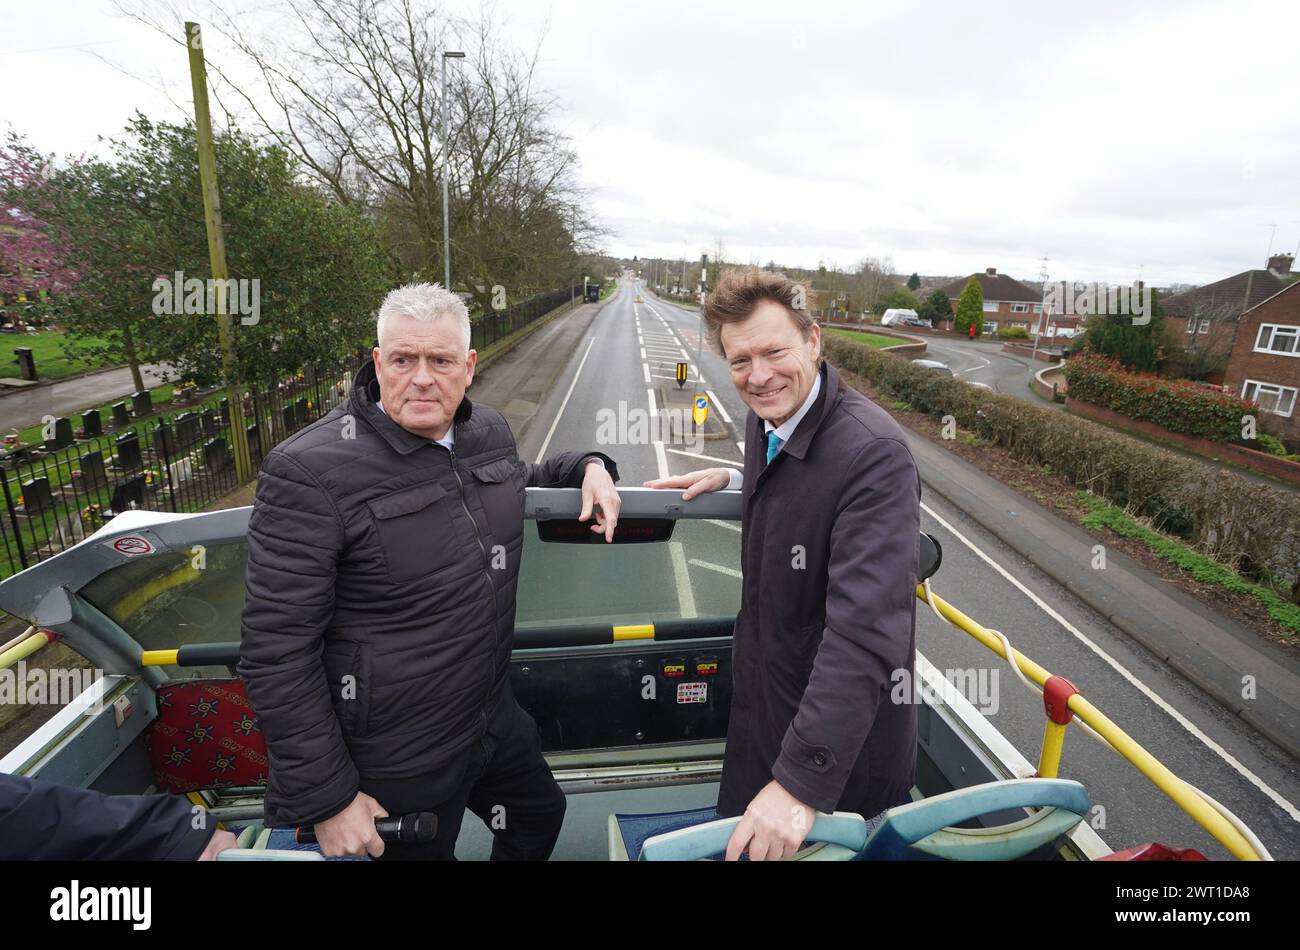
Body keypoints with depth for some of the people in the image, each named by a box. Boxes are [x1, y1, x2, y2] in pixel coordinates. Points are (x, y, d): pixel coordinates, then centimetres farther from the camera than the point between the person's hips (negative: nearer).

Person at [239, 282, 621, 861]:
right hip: (394, 768, -6)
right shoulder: (310, 471, -23)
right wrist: (326, 800, -17)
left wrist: (587, 467, 3)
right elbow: (276, 653, -21)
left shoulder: (488, 431, -2)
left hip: (494, 720, 7)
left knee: (542, 816, 27)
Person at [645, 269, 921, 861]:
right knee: (739, 843, 26)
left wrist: (802, 781, -35)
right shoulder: (764, 420, -2)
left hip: (844, 740, -7)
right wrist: (731, 479, 3)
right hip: (761, 708, 8)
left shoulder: (874, 452, -29)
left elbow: (867, 630, -35)